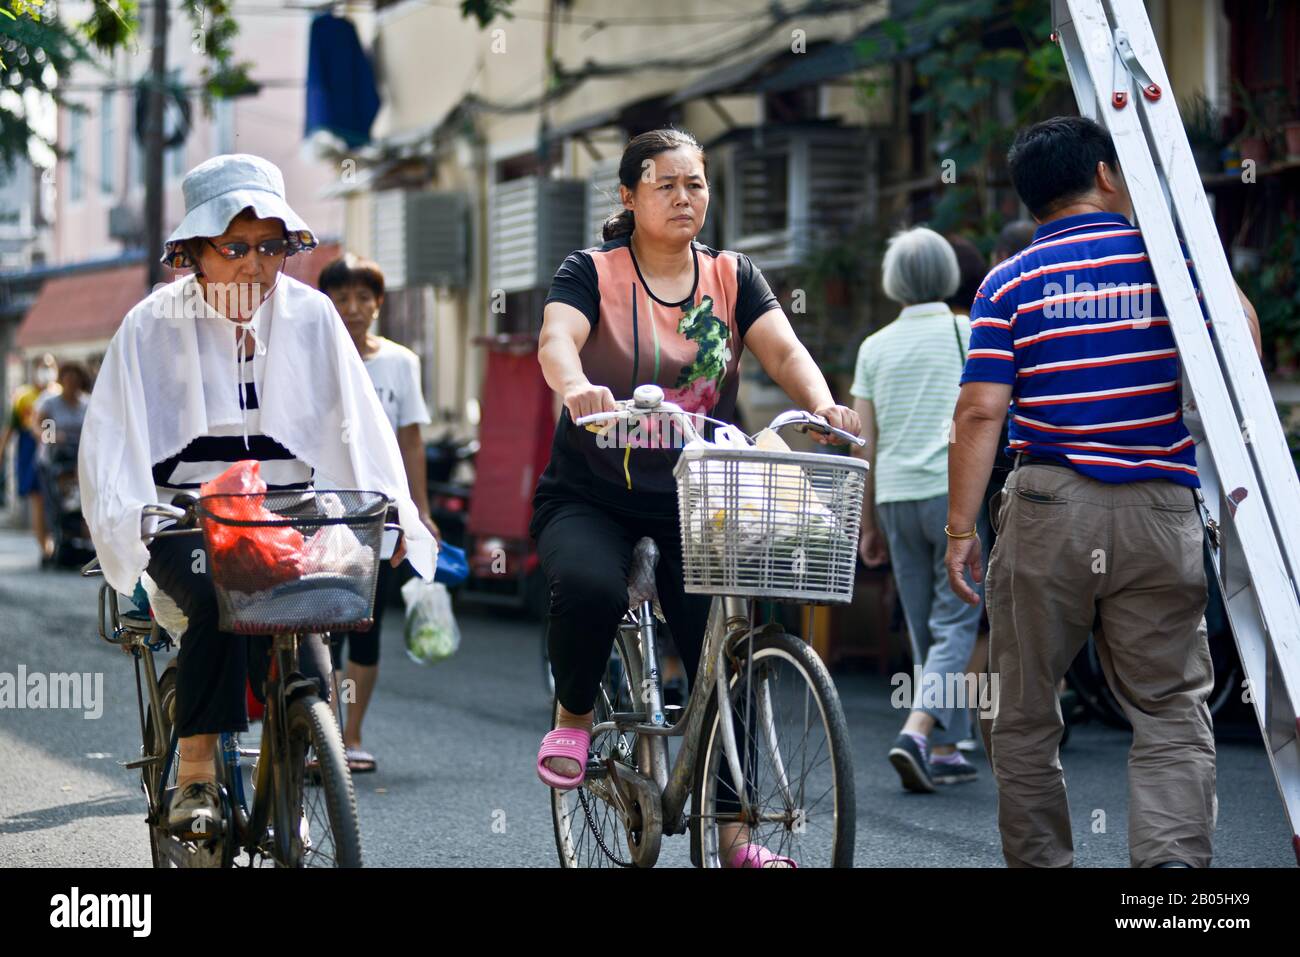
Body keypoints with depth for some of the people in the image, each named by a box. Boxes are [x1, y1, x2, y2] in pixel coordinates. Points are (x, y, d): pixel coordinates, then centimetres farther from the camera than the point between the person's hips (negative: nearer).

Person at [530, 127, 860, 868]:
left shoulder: (733, 277, 7)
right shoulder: (592, 273, -2)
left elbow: (783, 348, -9)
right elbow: (555, 340, -21)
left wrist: (823, 405, -31)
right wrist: (577, 389, -45)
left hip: (693, 500, 3)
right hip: (590, 495, -3)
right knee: (589, 588, -32)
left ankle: (733, 836, 2)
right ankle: (574, 715, -2)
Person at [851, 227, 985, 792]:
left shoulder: (875, 347, 8)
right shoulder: (972, 336, 0)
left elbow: (865, 444, 7)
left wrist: (869, 524, 12)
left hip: (896, 497, 4)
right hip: (958, 492, -4)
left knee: (927, 630, 11)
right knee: (955, 624, -2)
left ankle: (945, 752, 13)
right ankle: (917, 732, -21)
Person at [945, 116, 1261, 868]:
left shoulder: (1009, 285, 1)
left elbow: (981, 413, -6)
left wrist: (961, 529, -2)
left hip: (1047, 506, 0)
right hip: (1157, 507, 1)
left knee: (1027, 713, 12)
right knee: (1172, 709, 2)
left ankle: (1041, 863, 17)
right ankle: (1175, 858, -17)